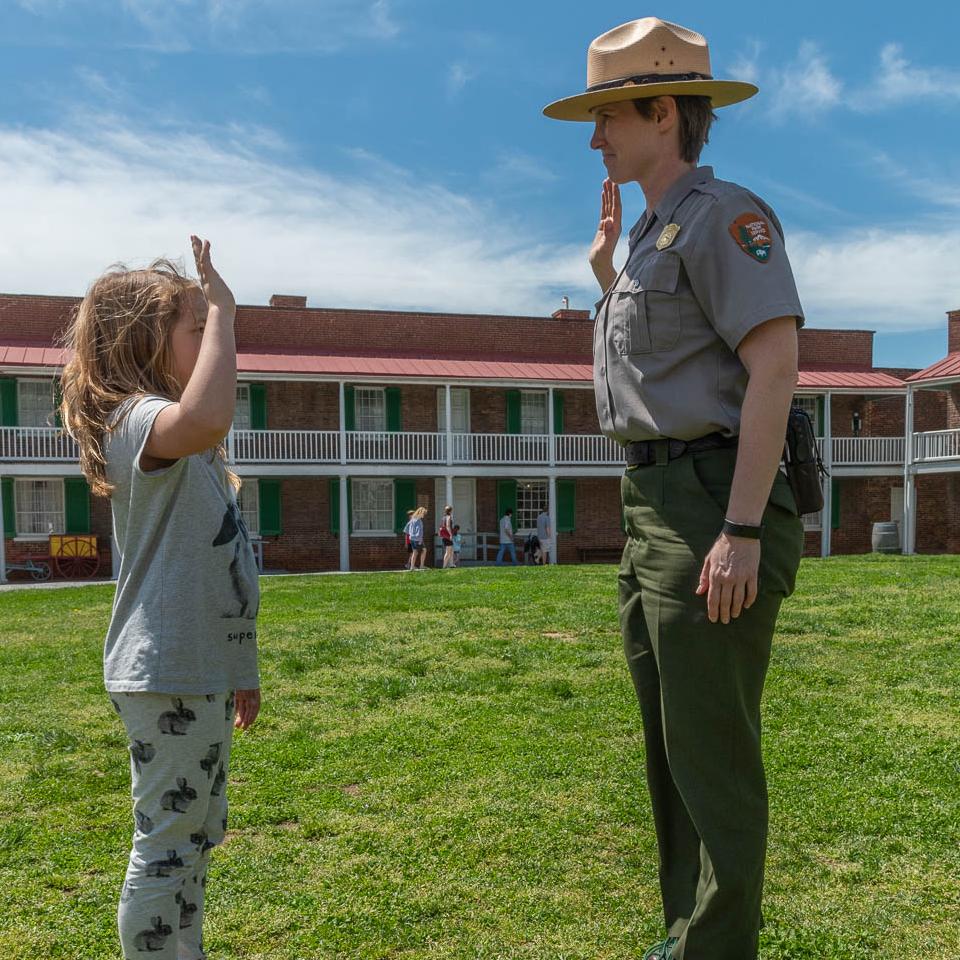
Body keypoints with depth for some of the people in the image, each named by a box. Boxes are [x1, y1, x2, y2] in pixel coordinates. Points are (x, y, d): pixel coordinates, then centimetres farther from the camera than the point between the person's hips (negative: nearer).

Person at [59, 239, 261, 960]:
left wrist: (238, 669, 24)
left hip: (203, 670, 10)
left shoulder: (181, 444, 17)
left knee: (197, 835, 20)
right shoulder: (136, 419, -15)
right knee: (167, 843, -1)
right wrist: (221, 311, -27)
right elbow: (206, 419, -42)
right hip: (167, 675, -10)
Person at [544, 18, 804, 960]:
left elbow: (774, 363, -19)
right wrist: (606, 273, 19)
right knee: (670, 748, 17)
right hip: (652, 509, 10)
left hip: (712, 505, -10)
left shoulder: (723, 214, -8)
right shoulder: (651, 235, 21)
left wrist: (742, 531, -25)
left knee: (713, 755, -3)